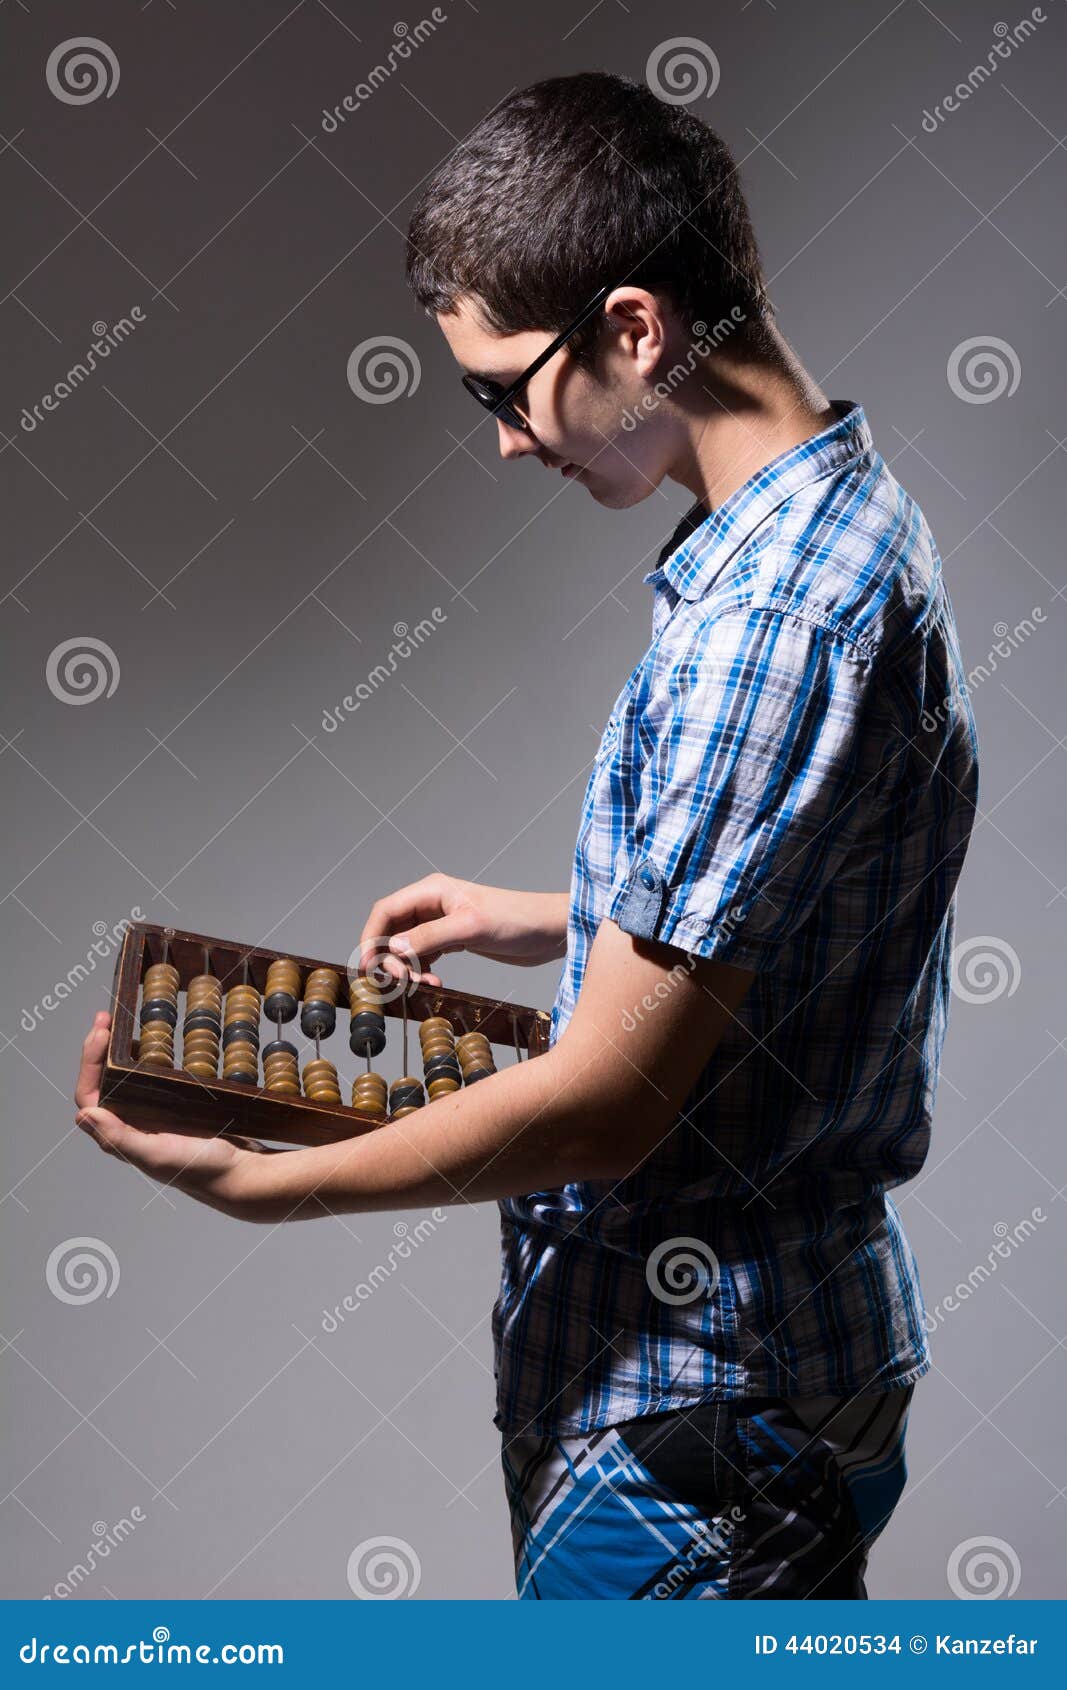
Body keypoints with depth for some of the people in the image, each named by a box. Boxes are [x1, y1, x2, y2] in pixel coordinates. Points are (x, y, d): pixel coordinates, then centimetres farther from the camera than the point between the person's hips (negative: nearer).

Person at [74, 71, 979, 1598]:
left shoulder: (773, 616, -28)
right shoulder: (842, 510, 5)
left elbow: (605, 1106, -25)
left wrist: (249, 1181, -16)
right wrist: (547, 920, 12)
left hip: (689, 1413, -10)